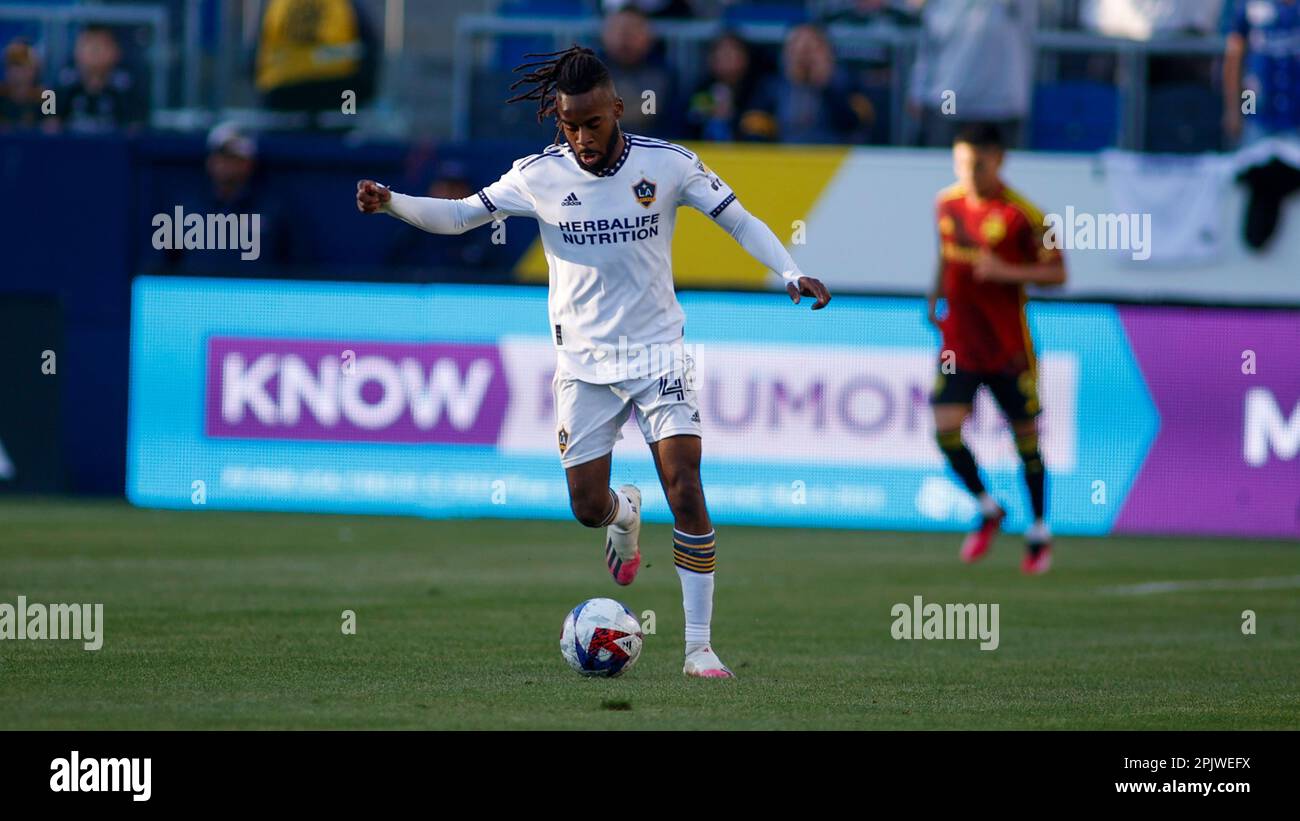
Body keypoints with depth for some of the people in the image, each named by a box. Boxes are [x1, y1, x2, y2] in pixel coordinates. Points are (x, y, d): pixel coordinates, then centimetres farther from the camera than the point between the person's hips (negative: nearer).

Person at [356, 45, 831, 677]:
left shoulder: (667, 164, -8)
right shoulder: (538, 176, -5)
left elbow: (738, 220, -1)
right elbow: (457, 216, 1)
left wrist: (789, 272, -15)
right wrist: (391, 203, -15)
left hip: (657, 353, -1)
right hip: (583, 360, 1)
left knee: (685, 491, -14)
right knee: (588, 507, -1)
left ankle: (699, 647, -7)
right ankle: (624, 513, 40)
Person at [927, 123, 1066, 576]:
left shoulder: (1022, 214, -12)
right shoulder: (947, 203, 3)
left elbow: (1056, 272, -9)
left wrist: (1006, 272, -22)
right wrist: (936, 295, 10)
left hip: (1008, 346, -4)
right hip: (959, 340, 4)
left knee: (1026, 434, 5)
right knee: (945, 428, -10)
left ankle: (1040, 531, 22)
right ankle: (987, 509, 14)